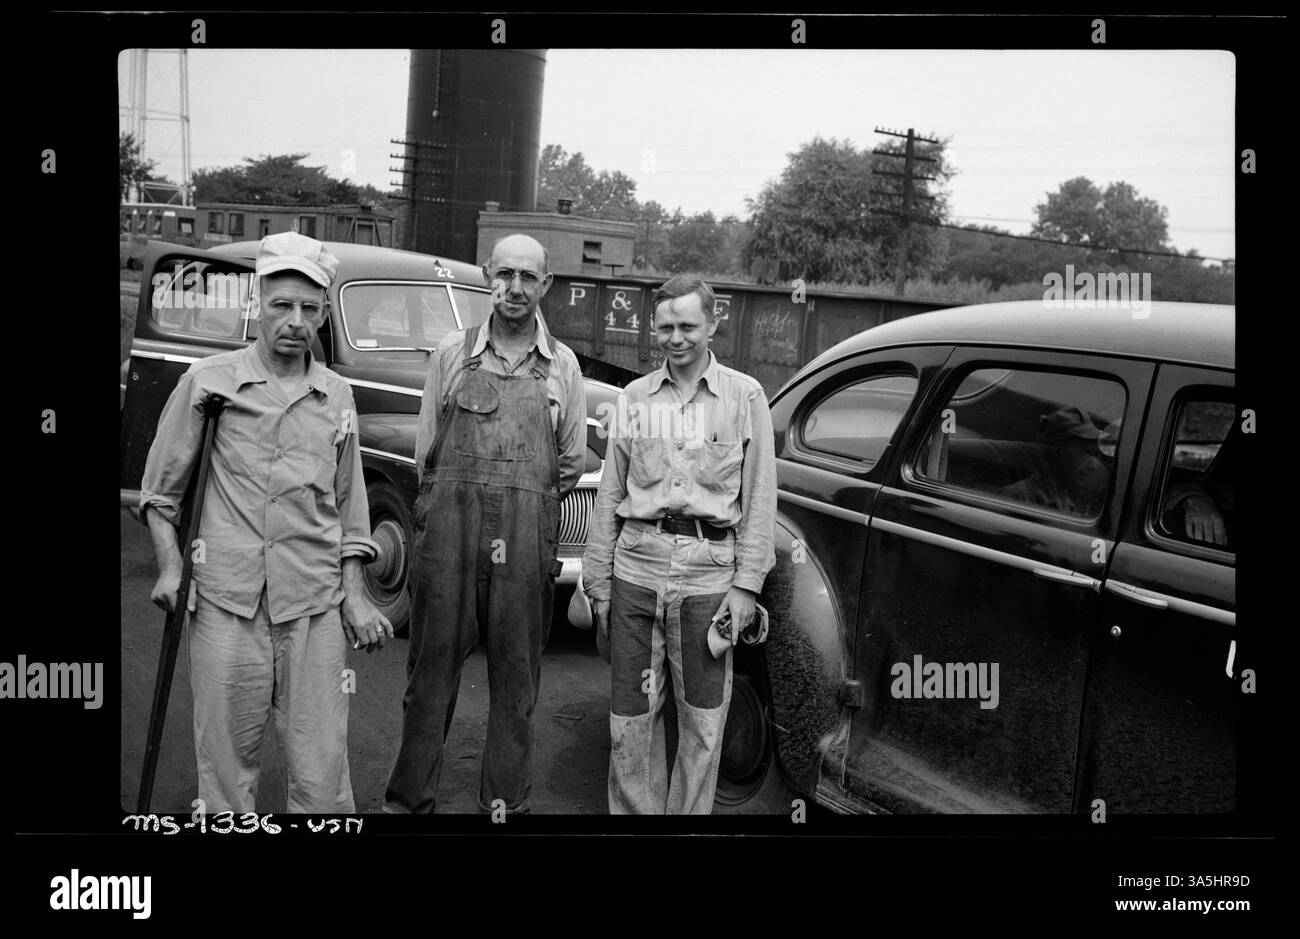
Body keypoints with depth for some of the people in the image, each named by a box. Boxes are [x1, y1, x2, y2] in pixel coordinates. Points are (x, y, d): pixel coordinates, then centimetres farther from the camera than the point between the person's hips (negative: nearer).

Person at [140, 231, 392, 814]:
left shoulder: (337, 398, 11)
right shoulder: (208, 382, 3)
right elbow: (160, 490, 10)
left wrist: (354, 595, 11)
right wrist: (170, 567, -1)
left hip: (315, 609, 2)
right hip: (226, 603, -1)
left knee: (321, 773, 2)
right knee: (225, 761, 6)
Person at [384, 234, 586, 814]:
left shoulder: (562, 364, 9)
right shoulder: (452, 353, 8)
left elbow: (571, 464, 13)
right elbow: (426, 451, 12)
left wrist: (525, 503, 10)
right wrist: (463, 499, 10)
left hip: (527, 539, 1)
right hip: (447, 527, 0)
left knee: (515, 675, 7)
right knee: (433, 663, 6)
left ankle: (505, 801, 20)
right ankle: (408, 797, 19)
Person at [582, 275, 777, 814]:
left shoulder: (745, 396, 3)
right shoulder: (635, 396, 10)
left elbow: (760, 499, 2)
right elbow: (609, 495, 11)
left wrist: (747, 584, -5)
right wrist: (598, 581, 8)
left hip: (708, 574, -2)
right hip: (636, 568, 2)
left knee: (703, 721, 5)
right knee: (629, 718, 9)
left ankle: (687, 812, 22)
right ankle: (632, 811, 25)